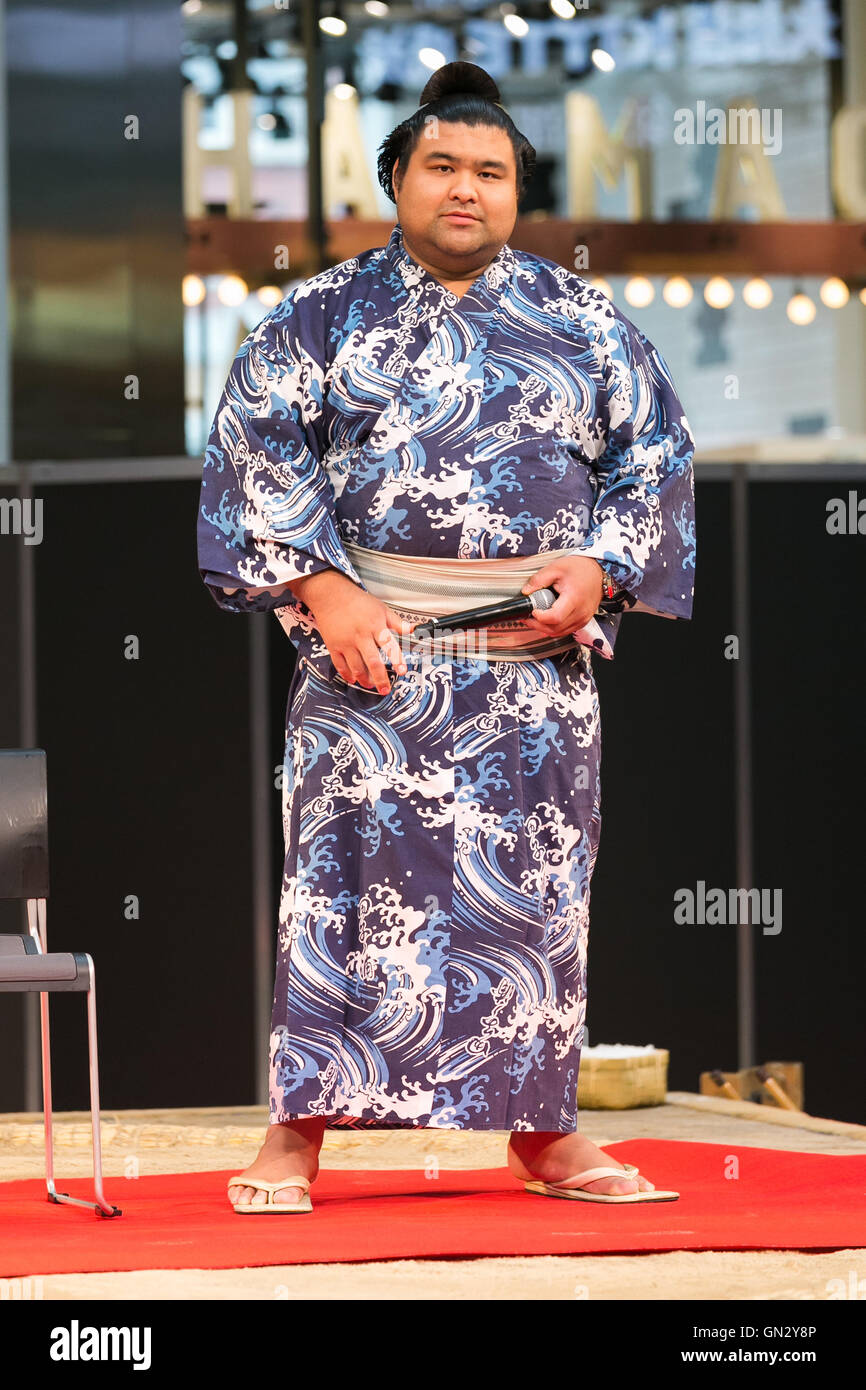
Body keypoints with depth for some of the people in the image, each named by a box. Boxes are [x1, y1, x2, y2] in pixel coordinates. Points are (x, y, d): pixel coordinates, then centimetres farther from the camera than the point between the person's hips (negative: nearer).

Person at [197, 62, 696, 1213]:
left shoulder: (584, 324, 10)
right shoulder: (322, 317, 6)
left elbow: (654, 456, 11)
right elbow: (255, 453, 0)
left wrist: (600, 567, -5)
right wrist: (323, 588, -12)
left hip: (538, 658, 2)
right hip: (369, 643, -2)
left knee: (535, 883, 4)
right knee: (346, 874, -6)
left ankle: (544, 1132, 13)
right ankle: (299, 1133, -1)